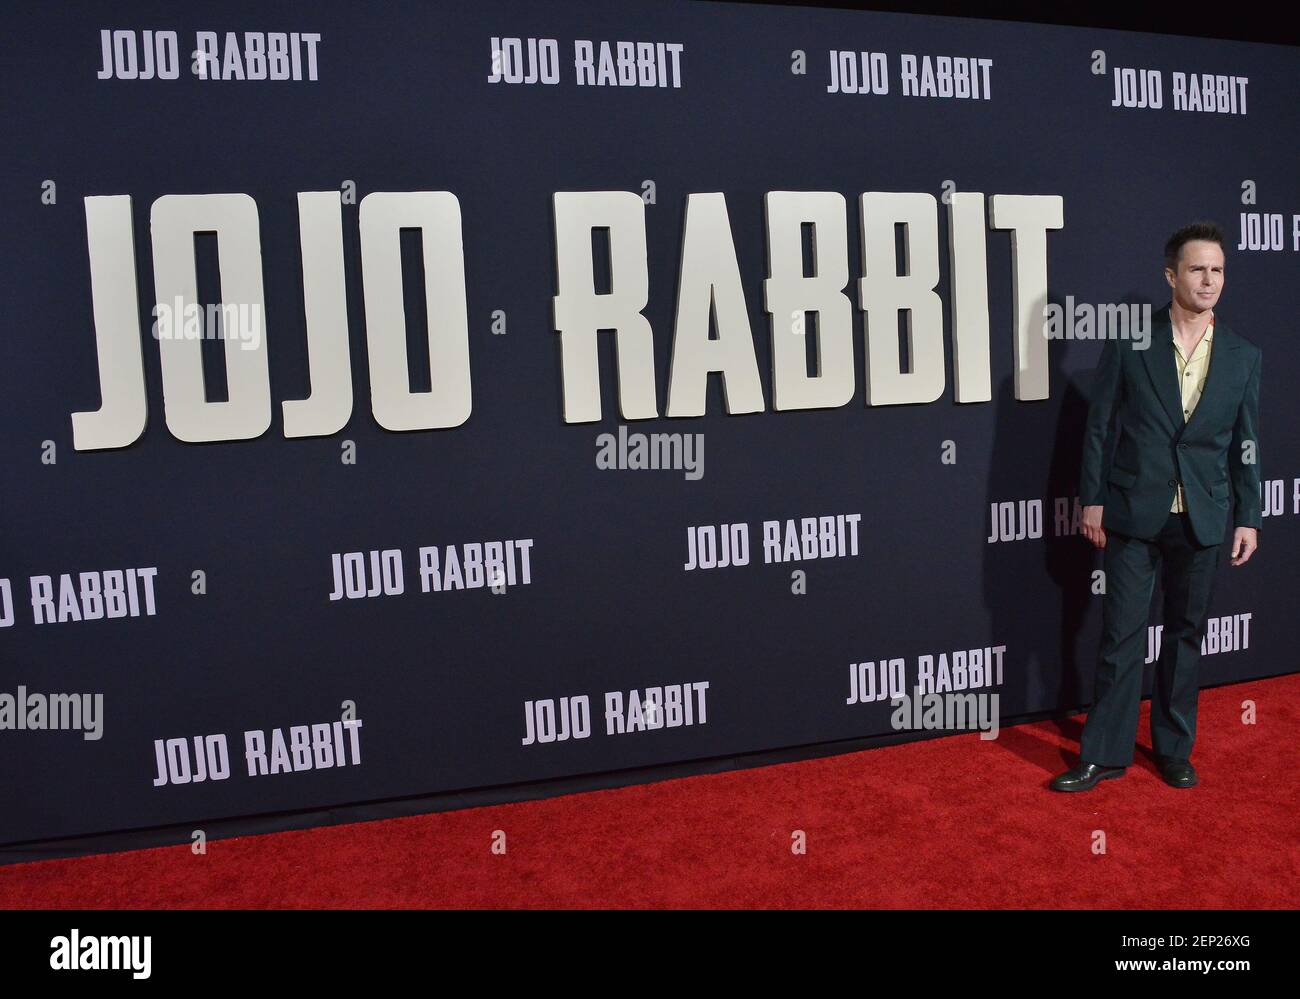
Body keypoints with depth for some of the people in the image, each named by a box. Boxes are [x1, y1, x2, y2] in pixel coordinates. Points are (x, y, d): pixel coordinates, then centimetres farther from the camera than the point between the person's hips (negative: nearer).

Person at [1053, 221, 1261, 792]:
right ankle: (1105, 755, 12)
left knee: (1186, 634, 12)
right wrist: (1092, 500, -5)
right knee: (1122, 635, 1)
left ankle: (1174, 749, 27)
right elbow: (1100, 426, -1)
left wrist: (1247, 518, 5)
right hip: (1133, 513, -2)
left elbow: (1245, 445, 8)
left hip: (1201, 520, 3)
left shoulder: (1243, 356, 6)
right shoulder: (1130, 343, -2)